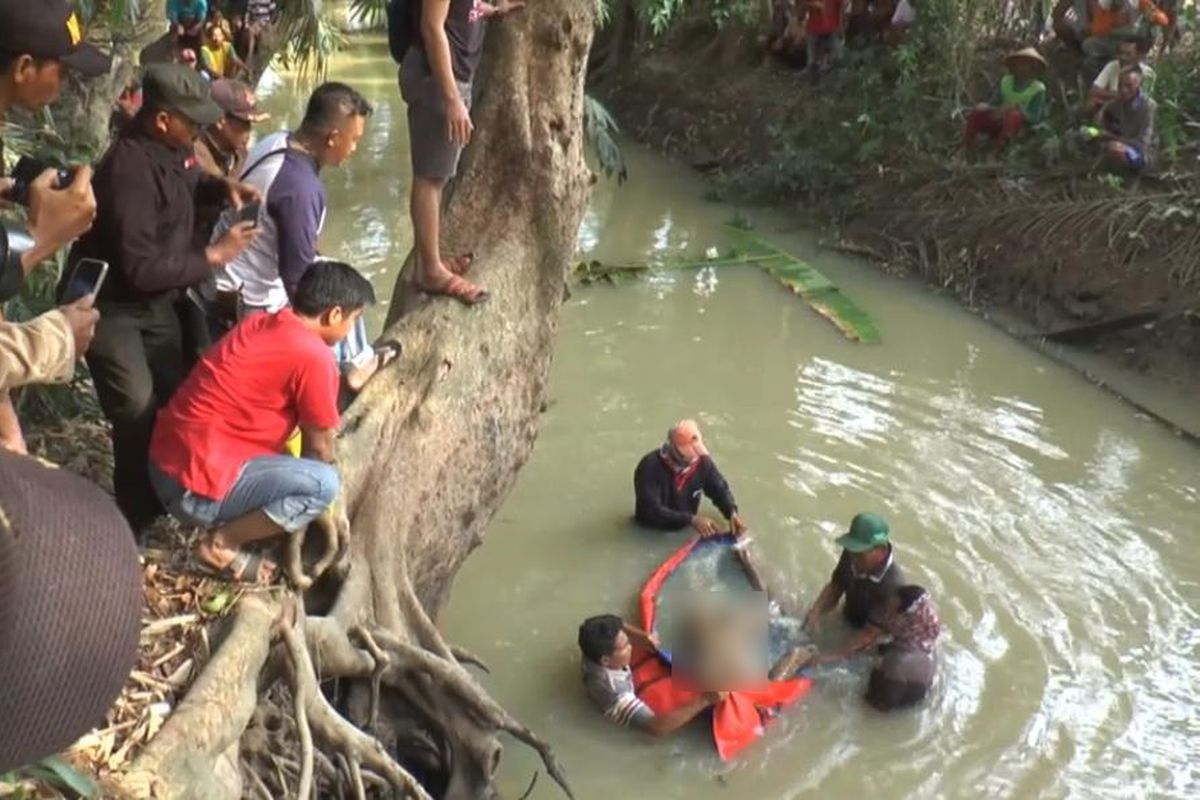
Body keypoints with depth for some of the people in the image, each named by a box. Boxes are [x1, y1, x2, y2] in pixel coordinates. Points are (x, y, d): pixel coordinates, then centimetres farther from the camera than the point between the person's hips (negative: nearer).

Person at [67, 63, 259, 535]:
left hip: (155, 301, 9)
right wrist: (213, 256, -24)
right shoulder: (130, 169, -31)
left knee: (174, 396, 15)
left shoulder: (169, 148, -3)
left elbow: (186, 184, 23)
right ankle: (134, 520, 9)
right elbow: (142, 268, -33)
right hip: (112, 308, -9)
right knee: (139, 416, -9)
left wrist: (222, 188, 1)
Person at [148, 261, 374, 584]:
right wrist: (315, 494, 15)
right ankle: (220, 546, -2)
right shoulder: (315, 357, -15)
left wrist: (295, 476, 28)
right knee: (324, 484, -14)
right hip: (194, 488, -9)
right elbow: (320, 448, -4)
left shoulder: (260, 323, 10)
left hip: (165, 464, 9)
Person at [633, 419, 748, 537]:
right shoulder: (650, 467, -25)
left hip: (684, 532, 5)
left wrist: (732, 513, -15)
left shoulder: (702, 461, -10)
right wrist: (692, 520, -39)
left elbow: (720, 489, 5)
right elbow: (652, 510, -31)